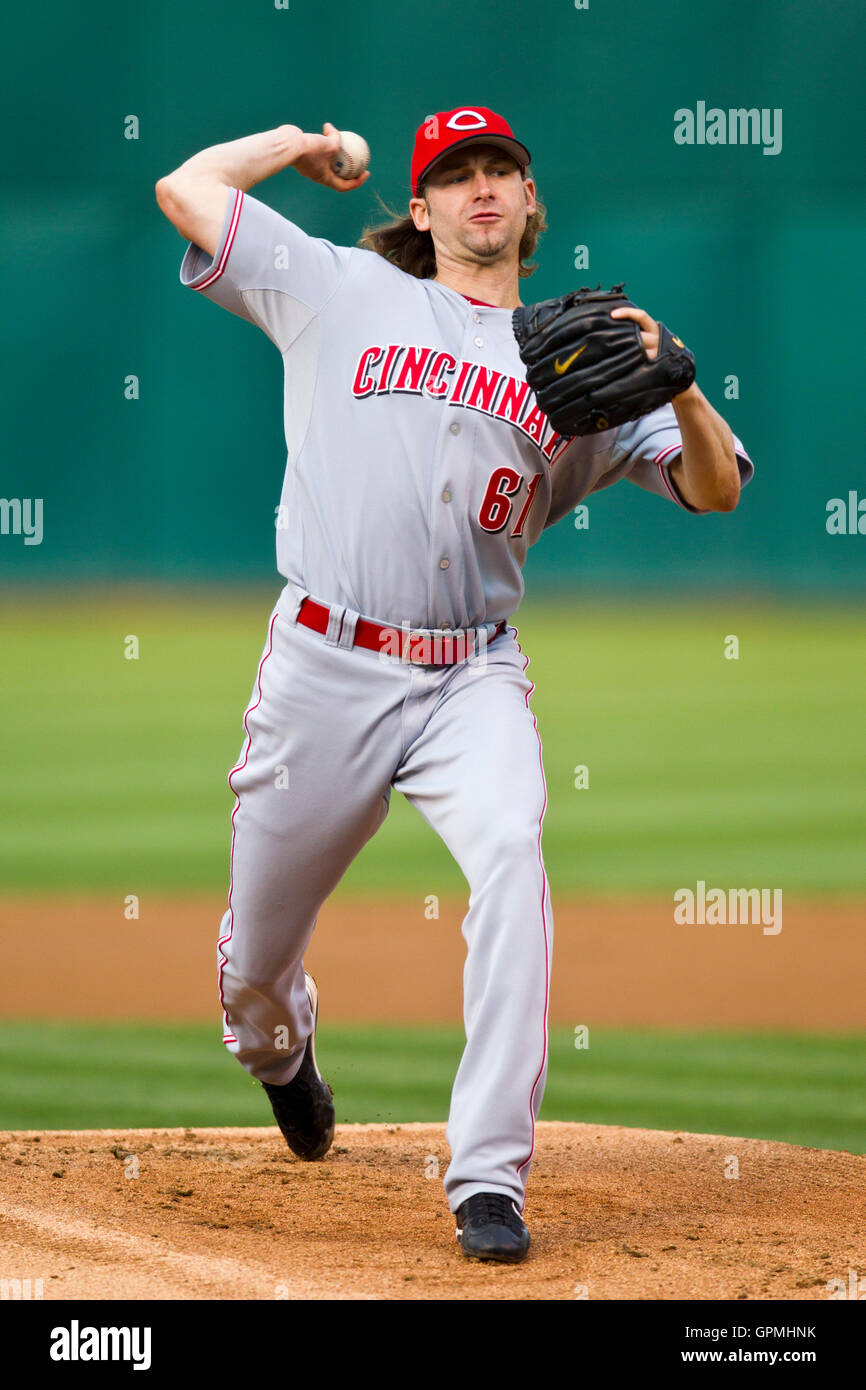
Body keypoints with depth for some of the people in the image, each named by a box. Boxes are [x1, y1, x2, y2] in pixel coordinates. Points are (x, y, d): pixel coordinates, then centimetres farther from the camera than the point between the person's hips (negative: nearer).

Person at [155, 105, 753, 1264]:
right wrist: (300, 144, 22)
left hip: (472, 679, 0)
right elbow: (188, 188, 8)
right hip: (325, 671, 0)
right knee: (254, 962, 9)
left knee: (511, 855, -30)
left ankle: (490, 1179, -29)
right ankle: (278, 1046, 50)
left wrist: (675, 382, -14)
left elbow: (715, 489, 4)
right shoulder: (344, 294, 10)